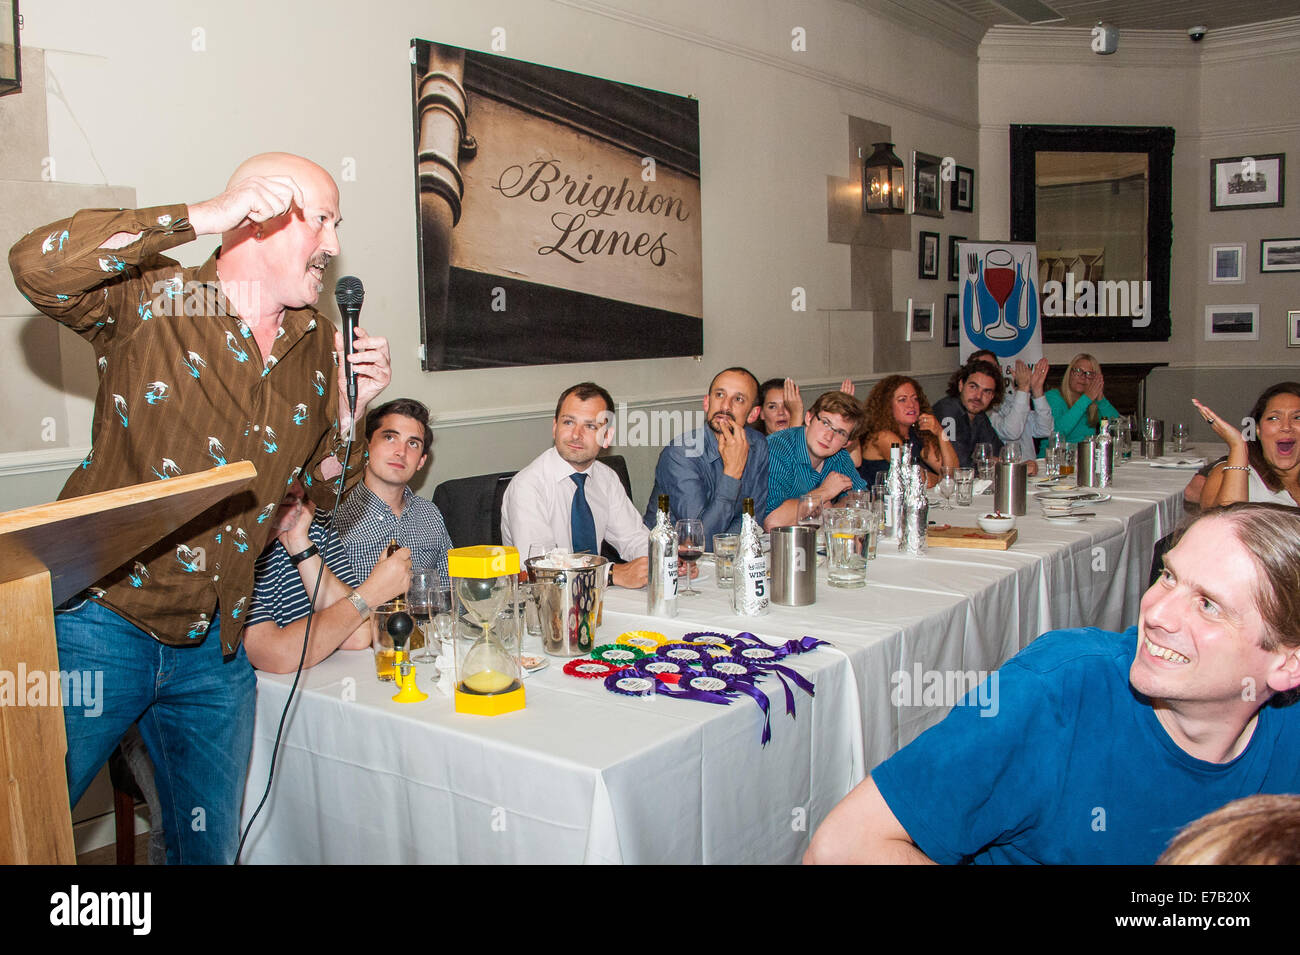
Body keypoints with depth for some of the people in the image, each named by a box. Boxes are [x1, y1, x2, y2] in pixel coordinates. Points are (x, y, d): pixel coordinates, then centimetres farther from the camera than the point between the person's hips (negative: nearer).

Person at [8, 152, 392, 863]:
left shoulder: (320, 345, 7)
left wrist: (349, 408, -6)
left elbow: (323, 492, 13)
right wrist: (201, 217, -25)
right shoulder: (151, 301, -7)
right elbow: (36, 264, -27)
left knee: (209, 846, 18)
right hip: (101, 622, -5)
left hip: (215, 649, 5)